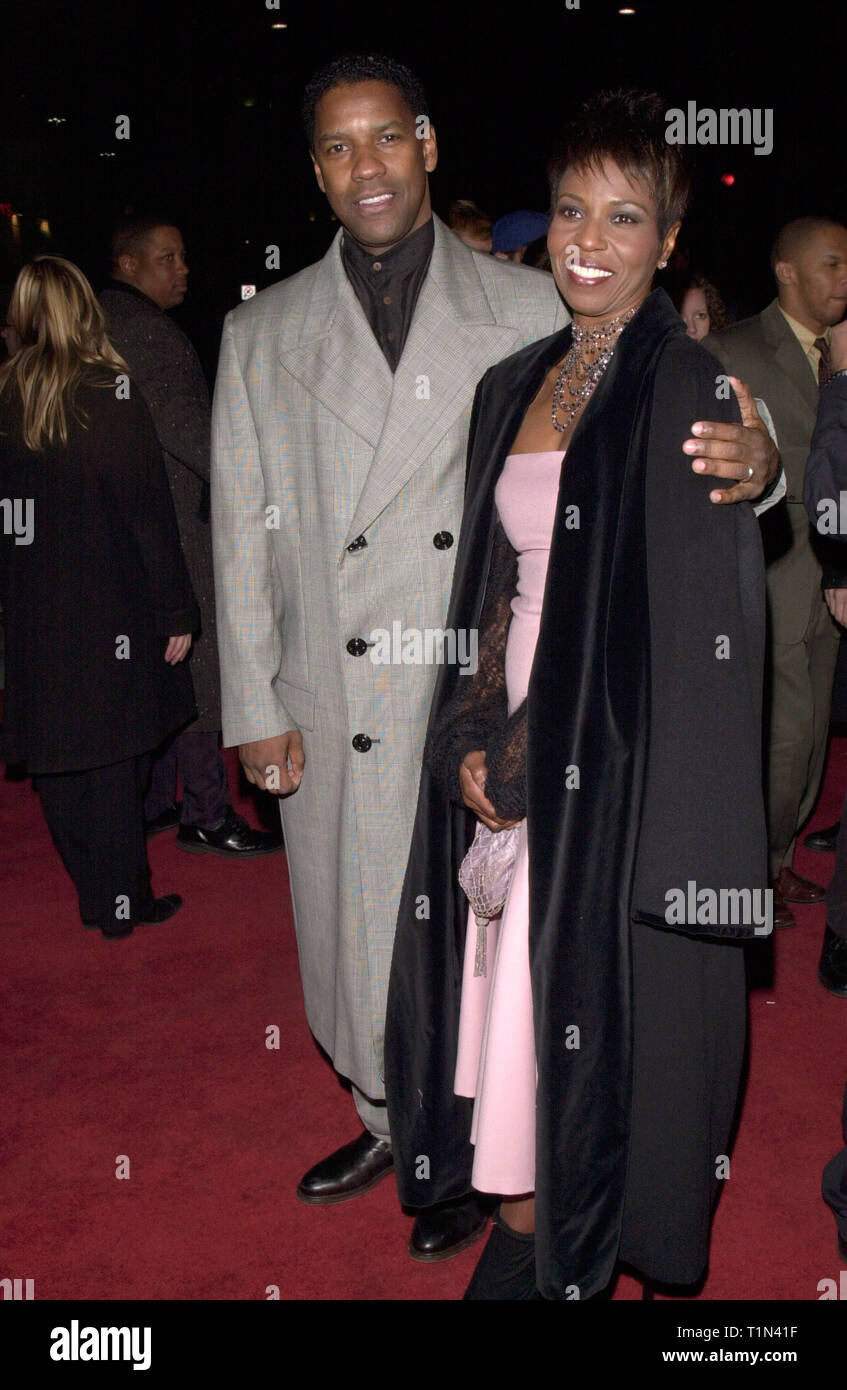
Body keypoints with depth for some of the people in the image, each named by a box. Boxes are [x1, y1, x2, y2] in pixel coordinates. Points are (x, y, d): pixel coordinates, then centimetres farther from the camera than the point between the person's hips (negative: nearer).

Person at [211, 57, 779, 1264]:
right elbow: (243, 530, 5)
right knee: (355, 928, 16)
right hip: (332, 711, 3)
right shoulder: (263, 333, 7)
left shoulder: (528, 312, 0)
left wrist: (747, 464, -25)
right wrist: (255, 705, 1)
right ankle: (389, 1122, 43)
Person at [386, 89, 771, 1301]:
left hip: (622, 781, -5)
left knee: (601, 1013, 5)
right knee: (513, 1001, 10)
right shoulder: (514, 386, 11)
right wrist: (474, 738, -1)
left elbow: (696, 631, -14)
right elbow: (489, 588, 12)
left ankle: (583, 1250, 26)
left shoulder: (695, 393, -9)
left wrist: (532, 759, -12)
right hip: (511, 770, 6)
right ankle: (524, 1223, 29)